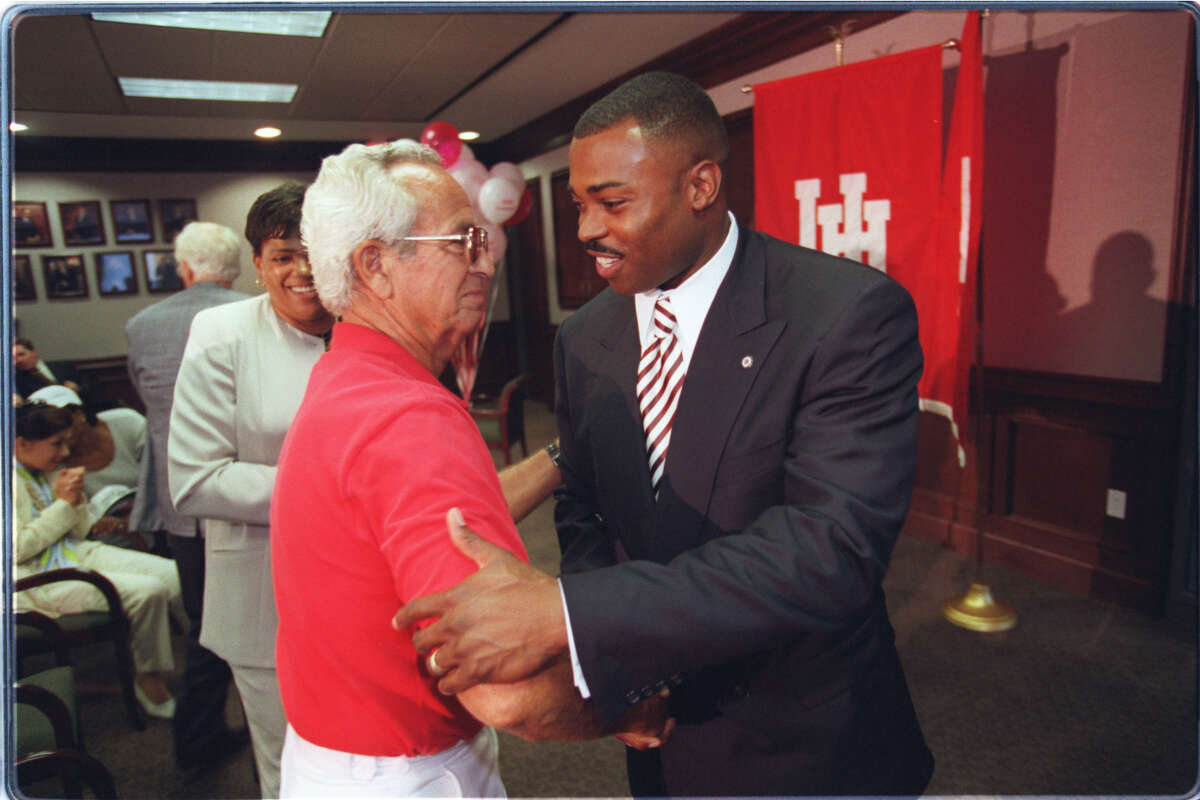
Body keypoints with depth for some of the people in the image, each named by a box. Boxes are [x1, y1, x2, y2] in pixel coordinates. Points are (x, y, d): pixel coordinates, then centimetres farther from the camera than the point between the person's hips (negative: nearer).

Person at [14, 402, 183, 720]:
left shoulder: (44, 473, 12)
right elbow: (16, 548, -17)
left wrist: (76, 500, -2)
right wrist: (62, 505, -14)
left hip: (77, 553, 8)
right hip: (39, 579, -8)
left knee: (176, 575, -10)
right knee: (148, 591, -27)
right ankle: (149, 679, -5)